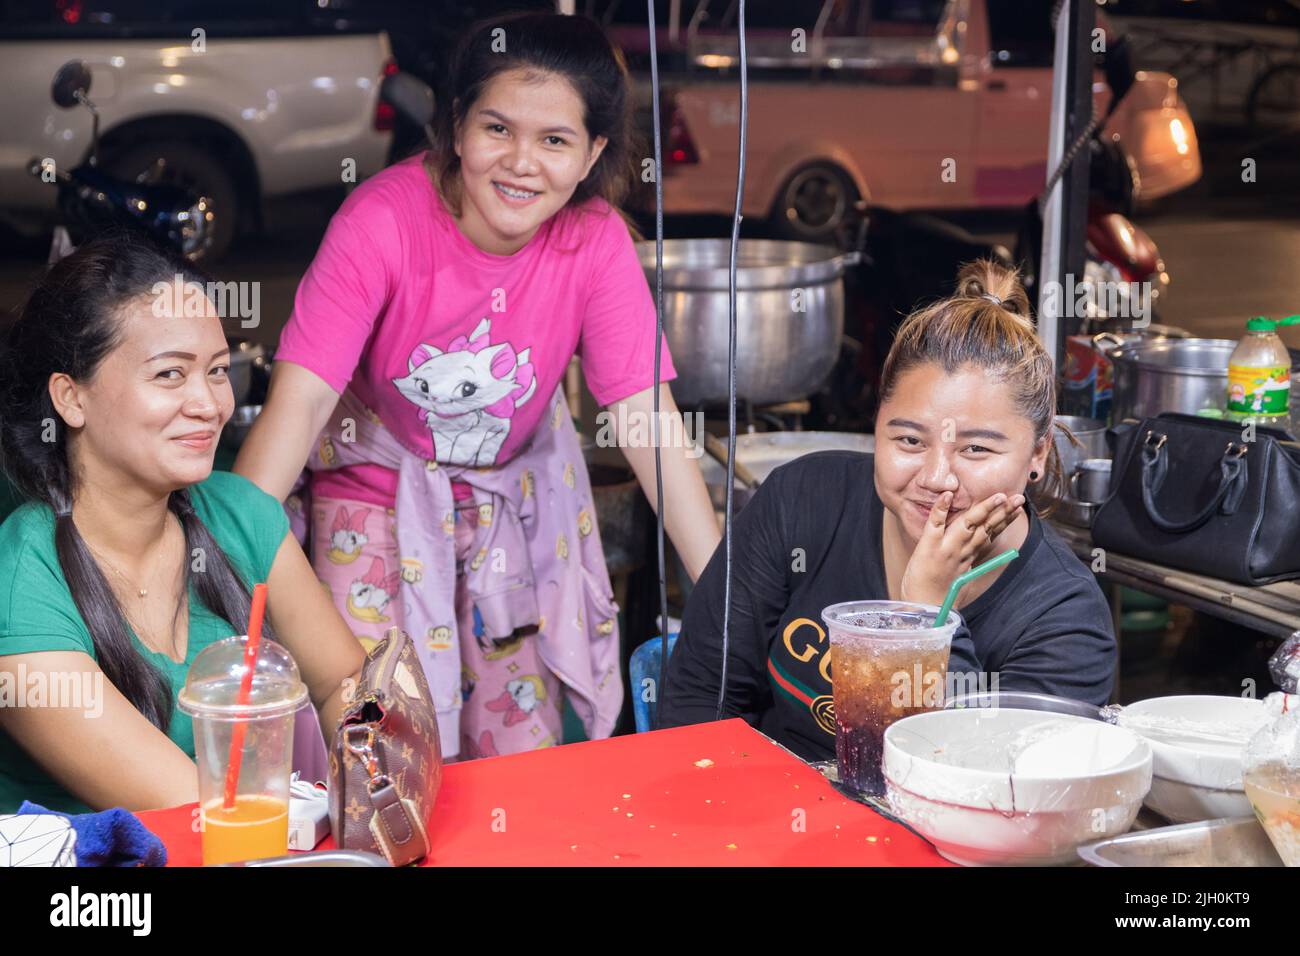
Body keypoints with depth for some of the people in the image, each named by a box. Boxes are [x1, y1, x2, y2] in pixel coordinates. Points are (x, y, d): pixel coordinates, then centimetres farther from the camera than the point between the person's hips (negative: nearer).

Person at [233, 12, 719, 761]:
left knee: (525, 762, 6)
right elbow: (302, 396, -30)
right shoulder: (384, 219, -26)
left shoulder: (596, 241, -19)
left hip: (512, 494, 3)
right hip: (376, 481, -2)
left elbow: (648, 417, -19)